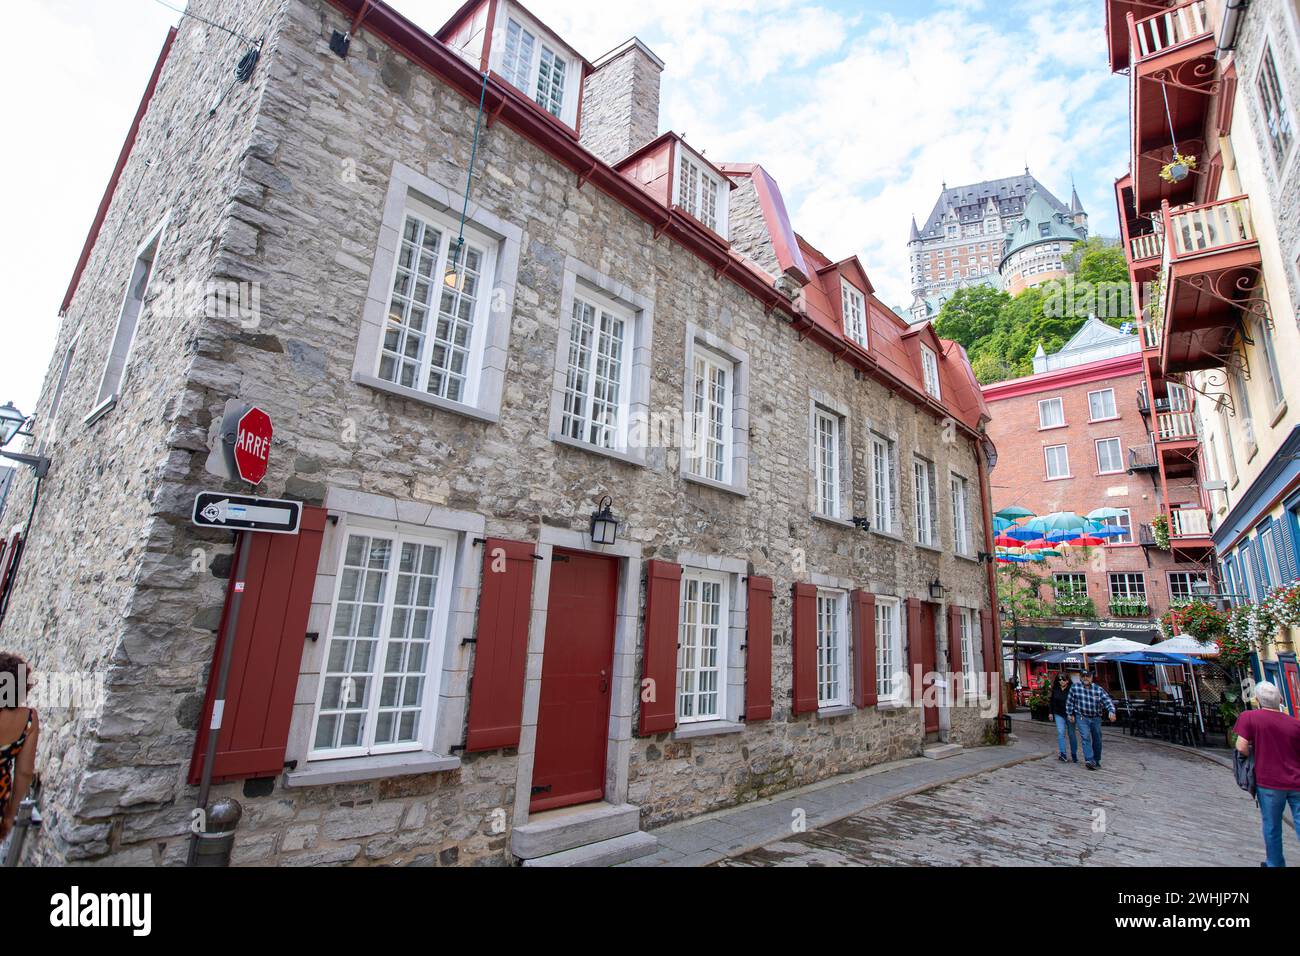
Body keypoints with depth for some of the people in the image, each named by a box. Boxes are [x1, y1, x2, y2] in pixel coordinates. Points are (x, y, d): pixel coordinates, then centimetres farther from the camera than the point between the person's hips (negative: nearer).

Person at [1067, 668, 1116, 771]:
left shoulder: (1098, 689, -4)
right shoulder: (1075, 688, -5)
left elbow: (1107, 700, -14)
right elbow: (1069, 702, 4)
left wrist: (1111, 711, -31)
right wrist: (1070, 714, 5)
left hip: (1096, 718, 2)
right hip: (1082, 718, -2)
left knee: (1097, 740, 12)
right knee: (1086, 737, -17)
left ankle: (1096, 761, 28)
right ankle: (1089, 760, -23)